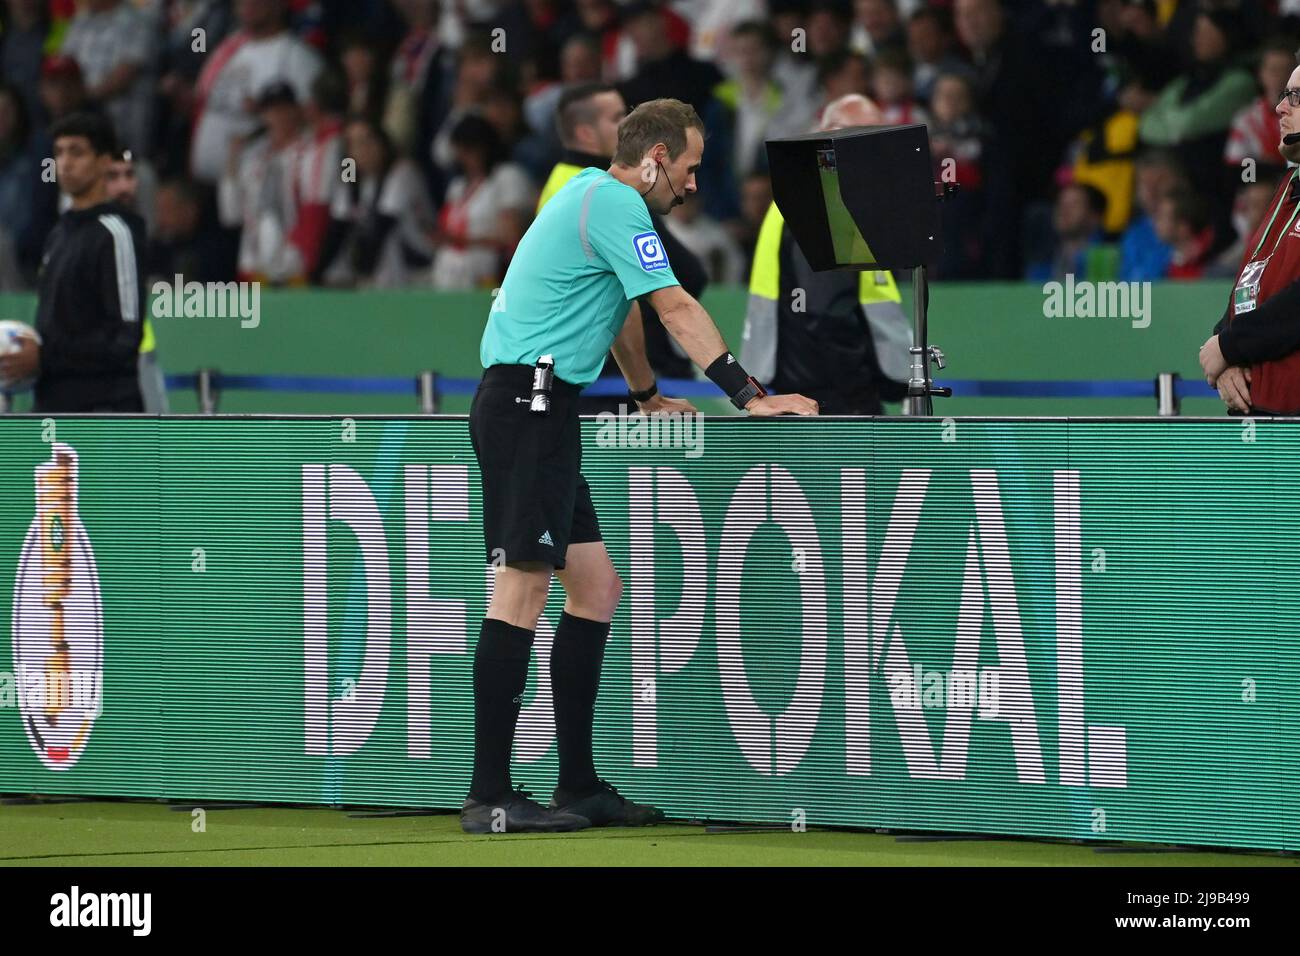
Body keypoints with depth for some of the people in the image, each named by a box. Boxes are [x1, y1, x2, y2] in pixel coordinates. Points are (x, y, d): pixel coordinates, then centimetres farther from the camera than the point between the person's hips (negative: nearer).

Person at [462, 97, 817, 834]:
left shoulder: (595, 197, 22)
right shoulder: (615, 204, -10)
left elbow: (618, 314, 36)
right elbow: (677, 308, -14)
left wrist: (650, 397, 45)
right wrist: (750, 396, -14)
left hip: (537, 411, 11)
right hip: (528, 404, -11)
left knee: (596, 587, 9)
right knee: (524, 587, -13)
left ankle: (580, 786, 9)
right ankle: (489, 797, -15)